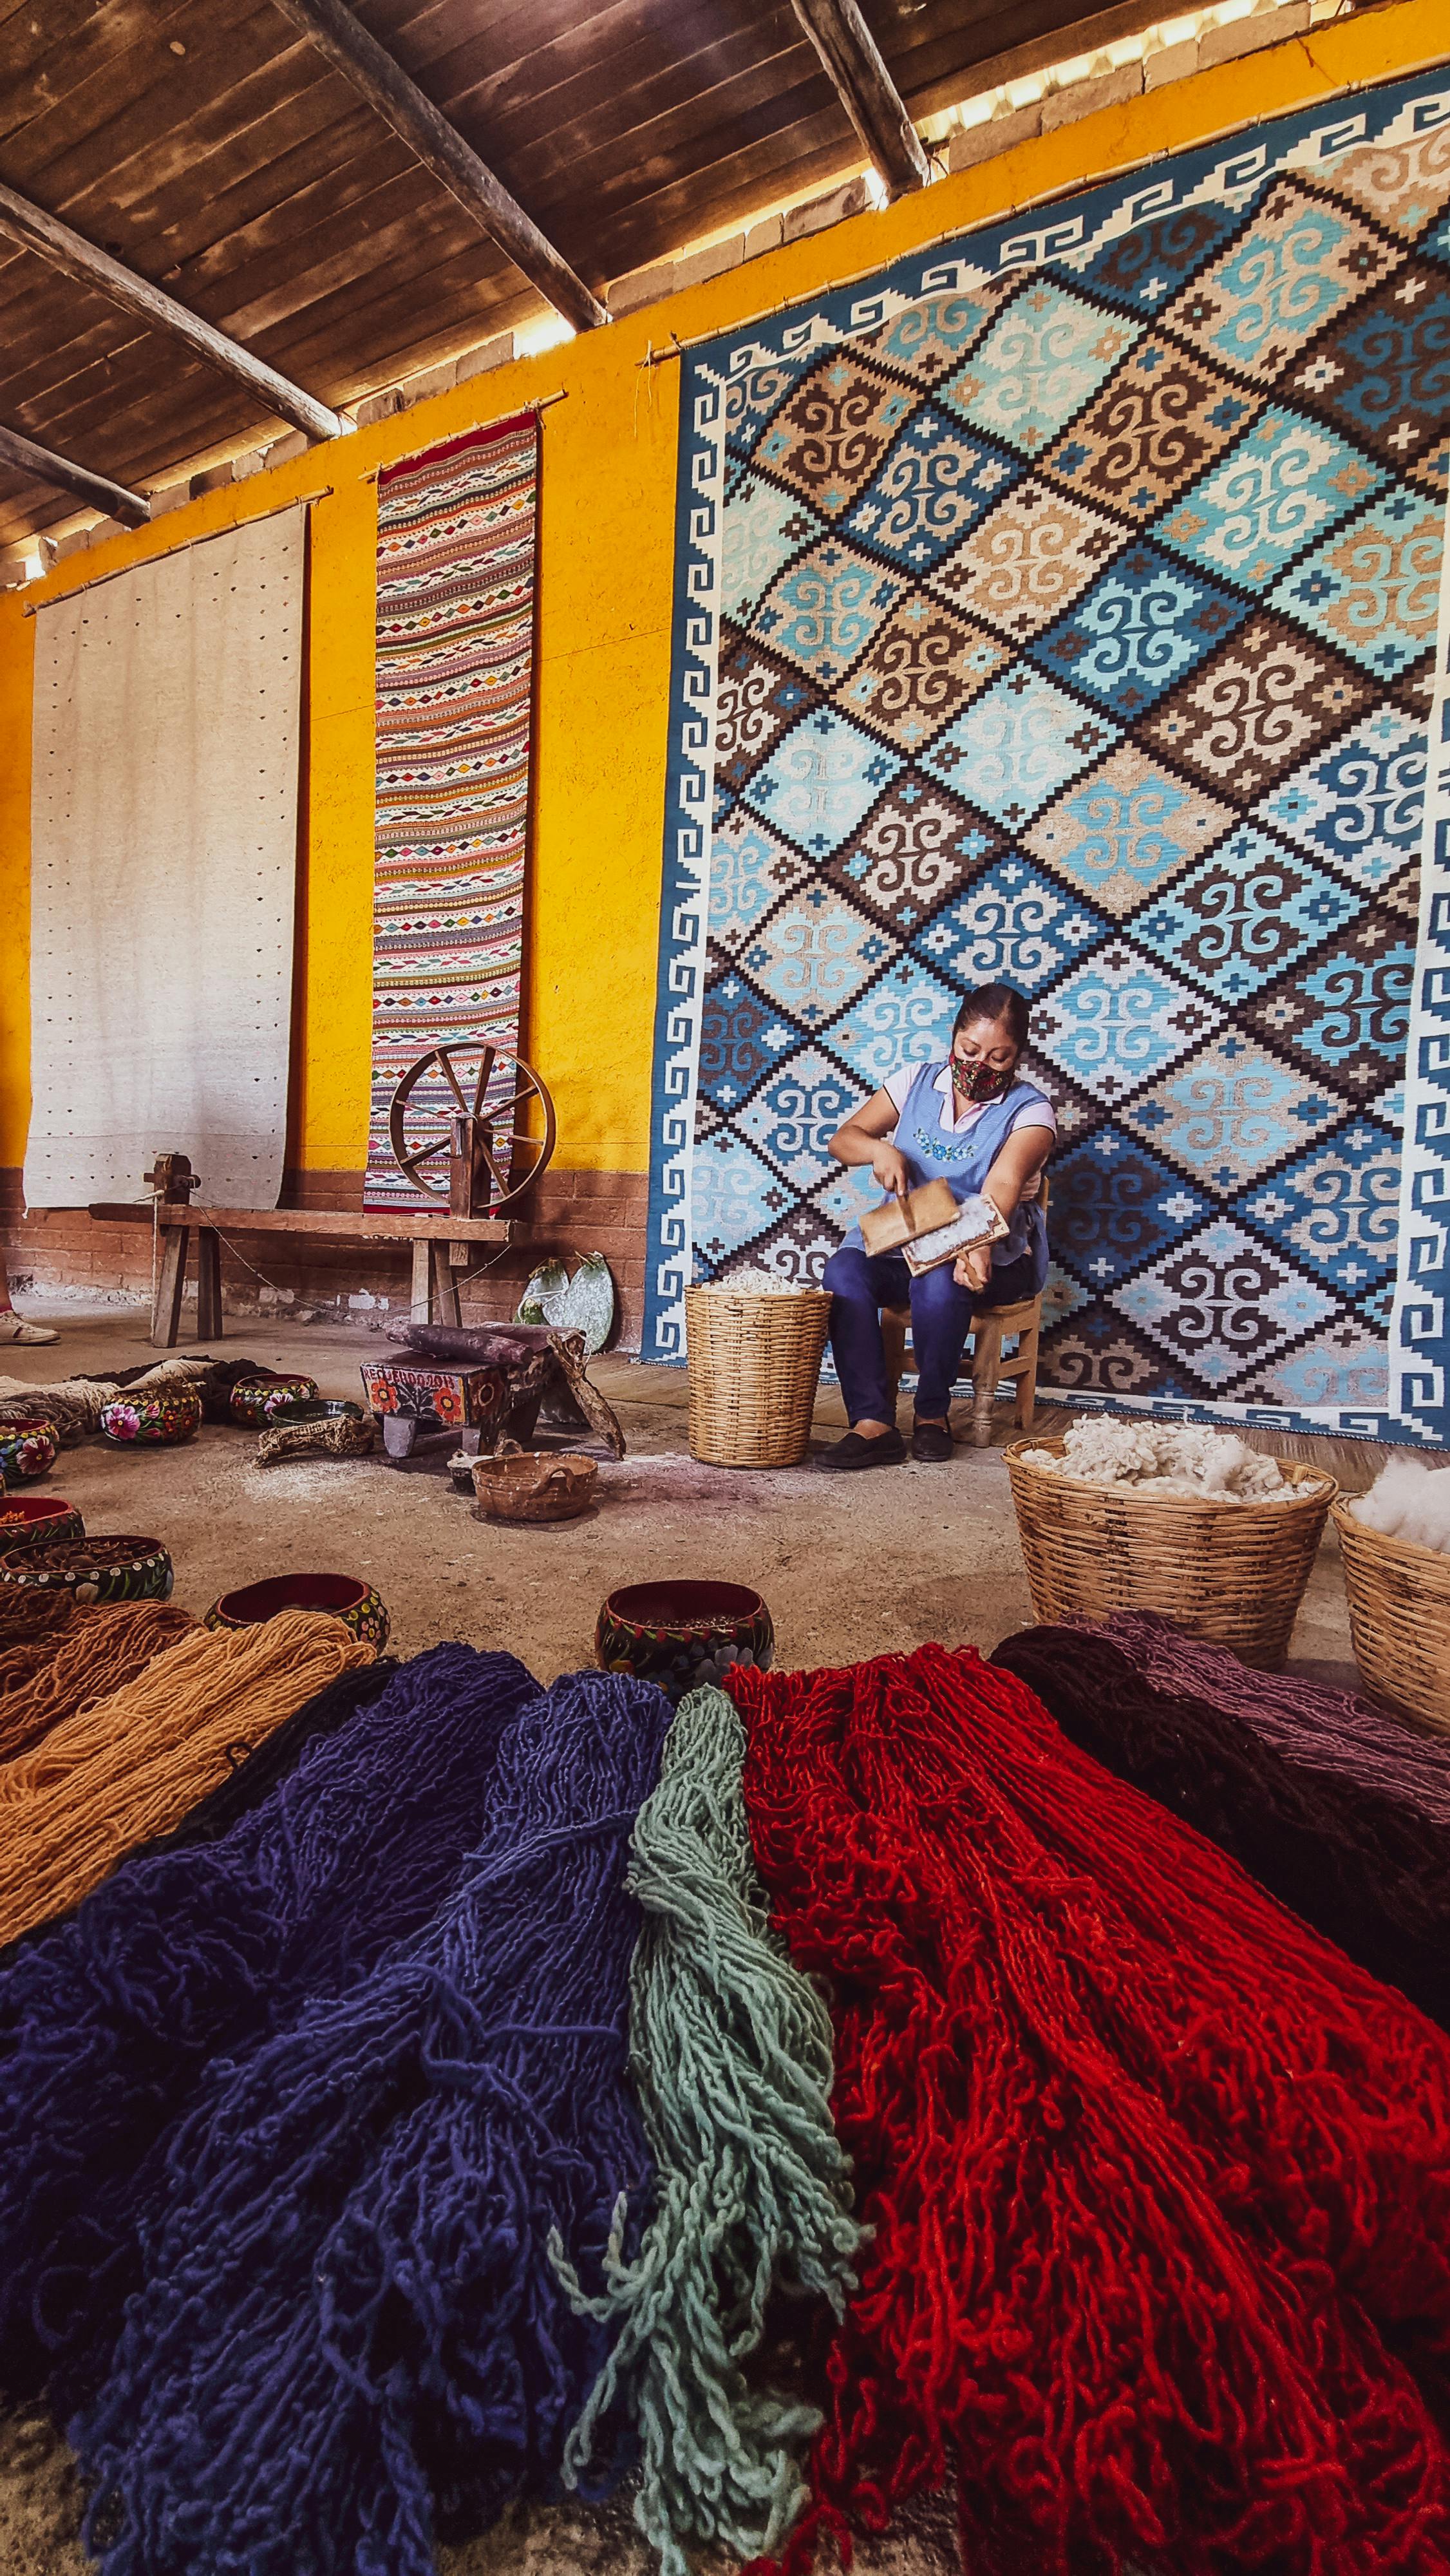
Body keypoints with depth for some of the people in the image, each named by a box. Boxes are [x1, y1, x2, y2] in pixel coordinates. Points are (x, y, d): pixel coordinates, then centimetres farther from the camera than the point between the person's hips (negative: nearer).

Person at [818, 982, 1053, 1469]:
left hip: (995, 1254, -3)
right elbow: (843, 1139, 6)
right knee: (843, 1270, -27)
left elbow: (1003, 1183, -26)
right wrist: (879, 1149, -18)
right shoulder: (917, 1082, 6)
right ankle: (873, 1424, -30)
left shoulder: (1029, 1110, -6)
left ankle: (933, 1414, -14)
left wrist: (979, 1246, -45)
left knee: (940, 1282, -37)